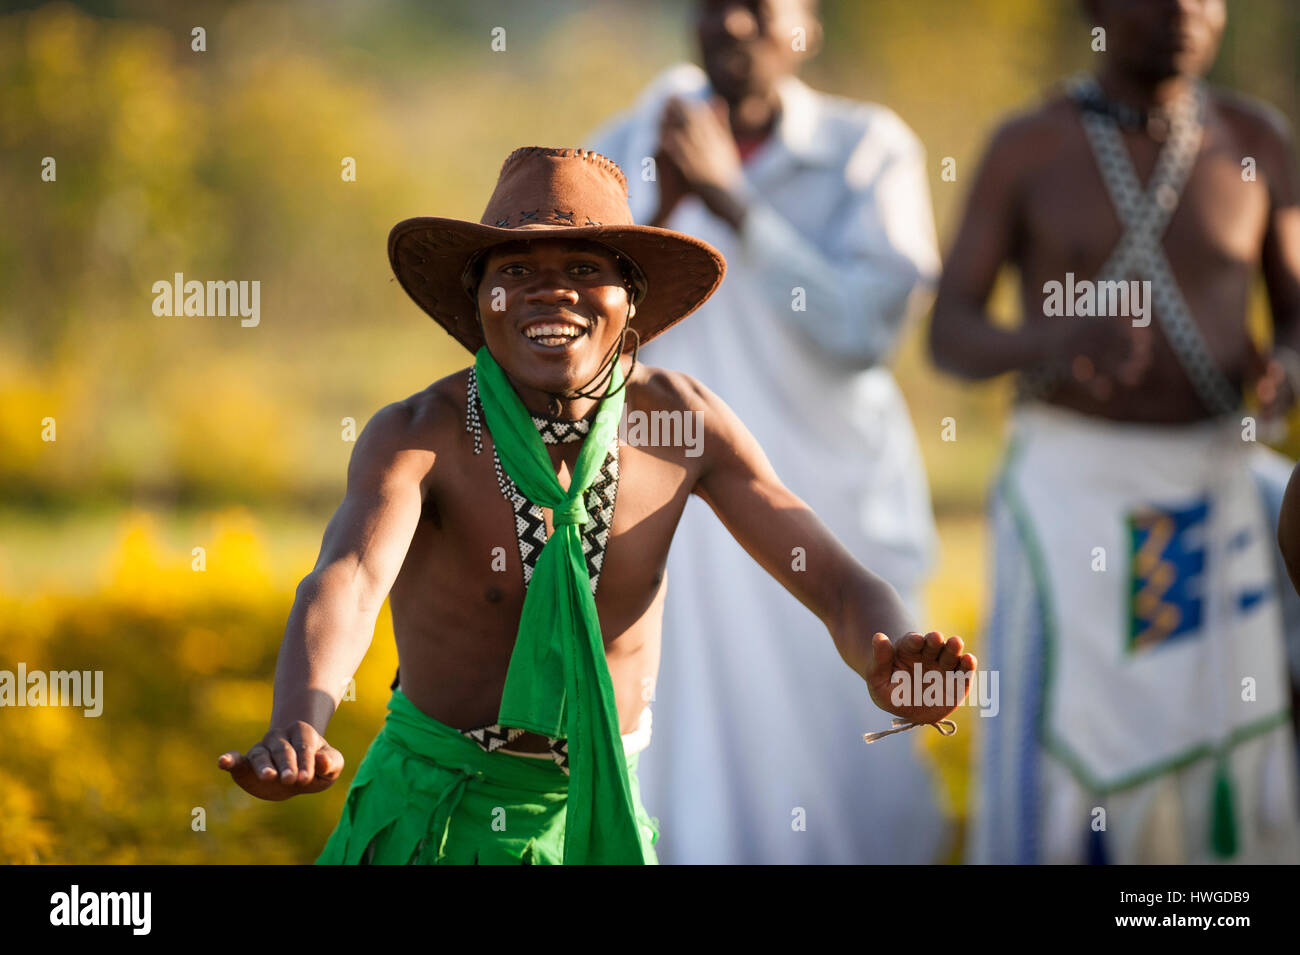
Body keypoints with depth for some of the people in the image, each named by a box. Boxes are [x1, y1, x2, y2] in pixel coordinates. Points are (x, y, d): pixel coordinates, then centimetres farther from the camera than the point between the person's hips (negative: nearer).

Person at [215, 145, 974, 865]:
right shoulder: (418, 436, -19)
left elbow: (837, 582, -11)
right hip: (441, 812, -4)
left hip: (606, 811, 4)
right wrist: (295, 734, -60)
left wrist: (891, 665, -36)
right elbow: (347, 583, -38)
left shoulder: (683, 418, -9)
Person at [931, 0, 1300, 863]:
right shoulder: (1025, 149, -3)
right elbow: (949, 338, -5)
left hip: (1211, 491, 2)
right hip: (1068, 485, -2)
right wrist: (1047, 344, -27)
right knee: (1050, 752, -10)